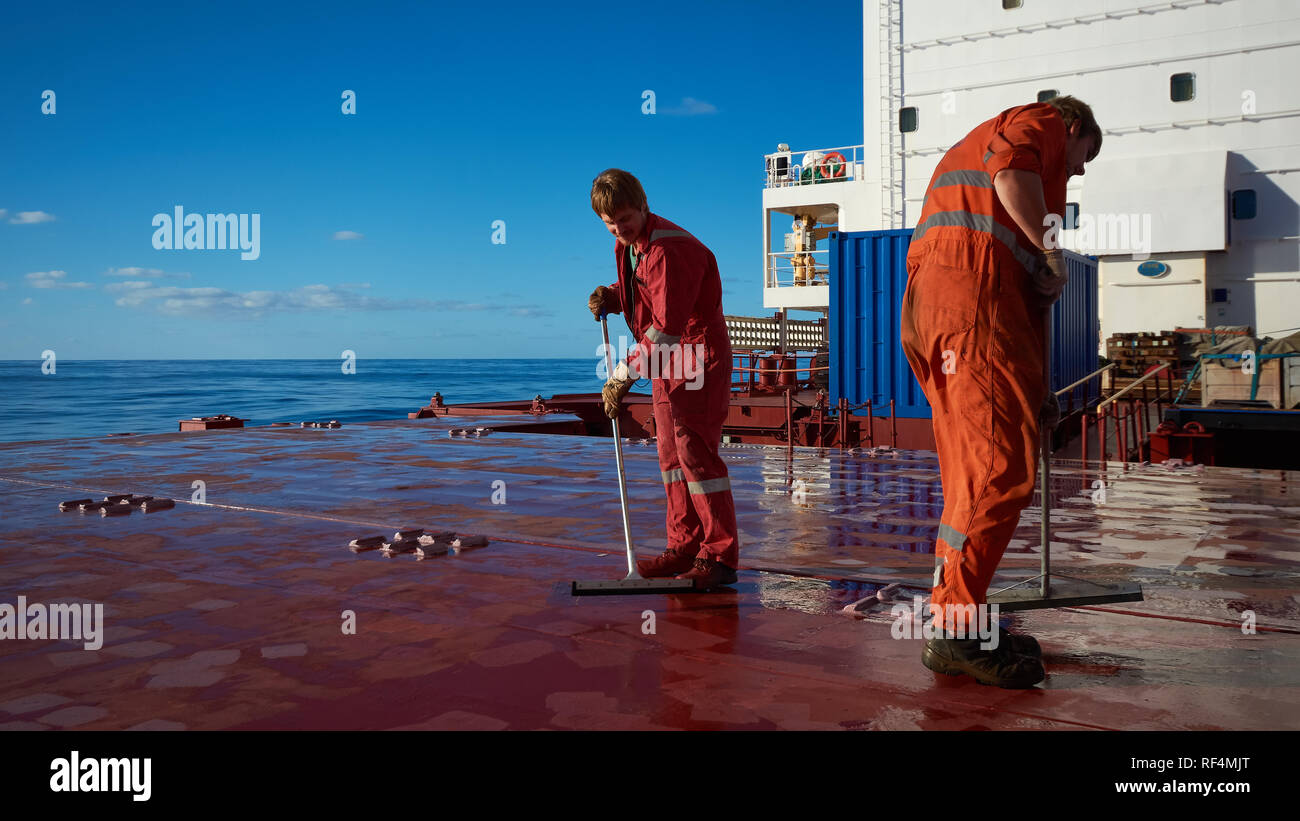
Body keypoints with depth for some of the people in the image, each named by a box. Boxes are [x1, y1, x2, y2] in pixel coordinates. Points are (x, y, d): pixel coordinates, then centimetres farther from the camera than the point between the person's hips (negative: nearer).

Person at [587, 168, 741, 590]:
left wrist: (625, 374, -26)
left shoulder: (670, 249, -23)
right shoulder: (627, 244, 8)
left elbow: (667, 326, -28)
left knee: (695, 451, -13)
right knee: (671, 453, 10)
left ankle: (720, 556, -6)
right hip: (664, 359, 10)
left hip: (698, 355, -10)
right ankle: (685, 547, 18)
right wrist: (608, 296, 2)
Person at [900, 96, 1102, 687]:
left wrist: (1031, 388, 33)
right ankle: (955, 629, -13)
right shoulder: (1044, 121, 14)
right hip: (975, 288, -10)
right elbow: (1010, 169, -15)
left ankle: (958, 624, 13)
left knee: (971, 467, 9)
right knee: (1001, 463, -13)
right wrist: (1051, 251, -5)